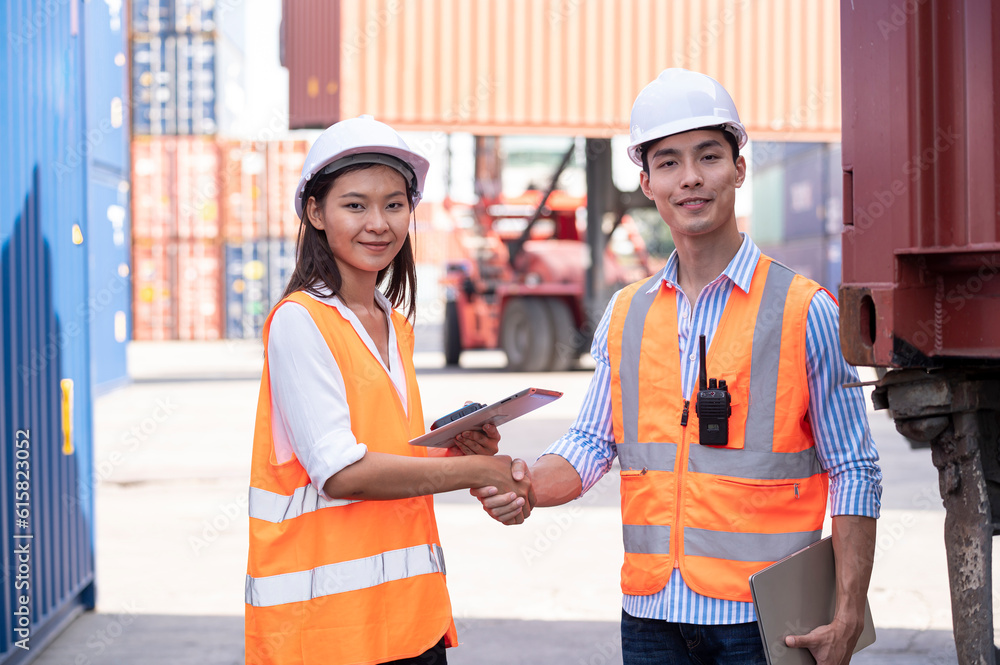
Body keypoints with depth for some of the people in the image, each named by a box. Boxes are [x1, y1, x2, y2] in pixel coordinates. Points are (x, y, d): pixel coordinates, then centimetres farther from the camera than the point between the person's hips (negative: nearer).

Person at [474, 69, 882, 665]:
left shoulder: (805, 312, -4)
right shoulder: (626, 316, 10)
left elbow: (855, 472, -4)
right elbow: (590, 446, 10)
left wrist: (849, 617, -12)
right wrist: (525, 487, -11)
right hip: (651, 616, 4)